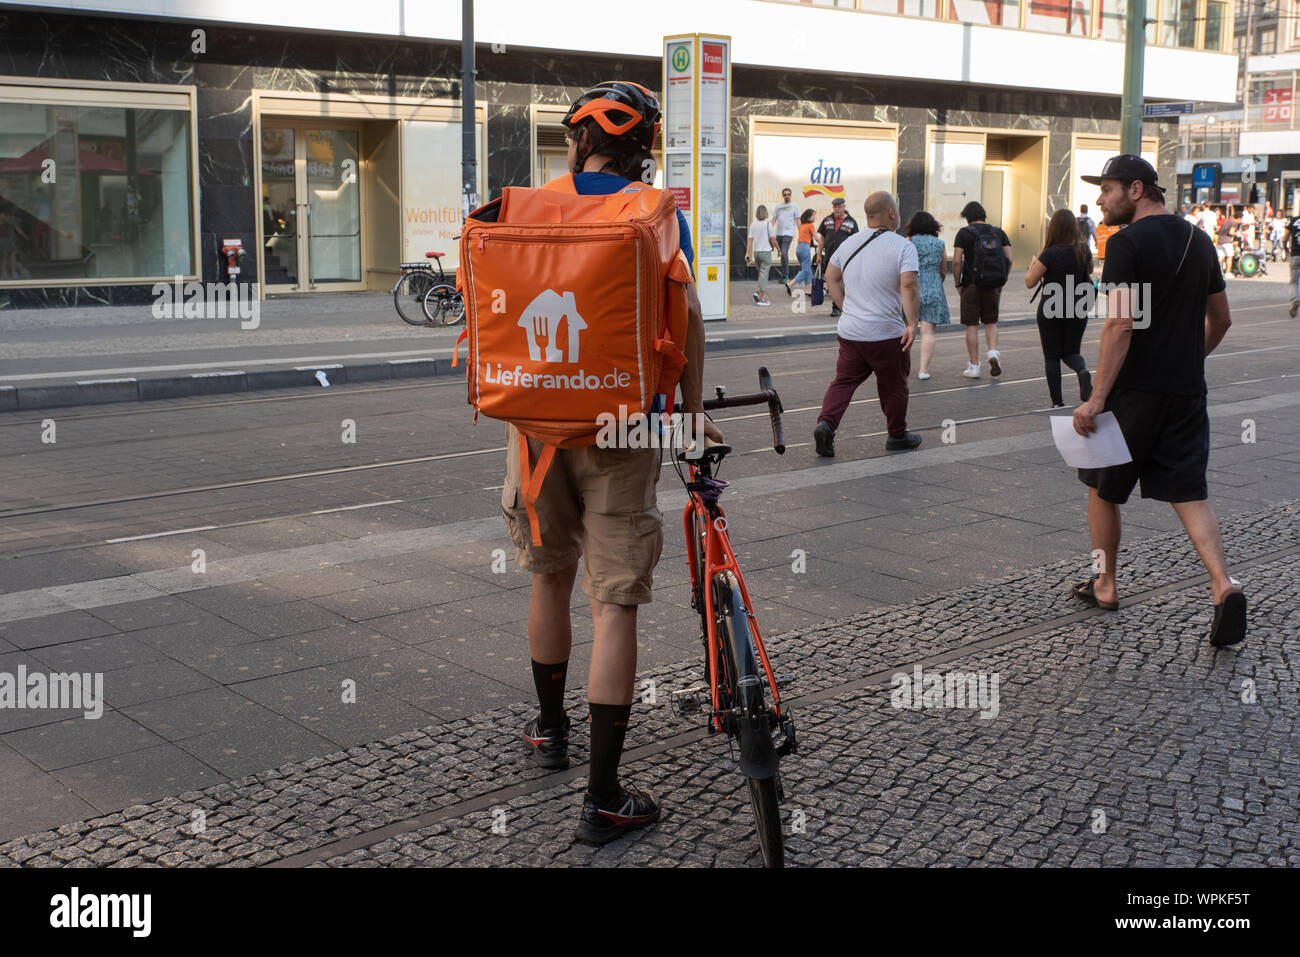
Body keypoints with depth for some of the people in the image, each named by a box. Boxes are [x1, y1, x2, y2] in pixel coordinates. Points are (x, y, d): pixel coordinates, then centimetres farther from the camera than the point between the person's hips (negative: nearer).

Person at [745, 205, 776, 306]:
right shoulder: (768, 223, -8)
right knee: (764, 274, -1)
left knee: (761, 273, 20)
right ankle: (762, 298, 0)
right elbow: (772, 240, -6)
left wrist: (748, 253, 1)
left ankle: (759, 292, 5)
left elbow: (750, 240, 0)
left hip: (756, 252, 4)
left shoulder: (753, 224, 2)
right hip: (766, 251, -4)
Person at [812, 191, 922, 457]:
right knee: (893, 386, 10)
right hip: (886, 334, -5)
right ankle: (898, 436, 24)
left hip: (850, 332, 5)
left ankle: (826, 423, -11)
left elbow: (831, 278, 16)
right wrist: (912, 324, -19)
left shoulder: (849, 243, 9)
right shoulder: (903, 246, -9)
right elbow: (909, 285, -21)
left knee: (843, 381, 10)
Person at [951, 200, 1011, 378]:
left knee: (972, 326, 3)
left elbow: (957, 261, -10)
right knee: (991, 322, 16)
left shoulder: (964, 233, -3)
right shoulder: (998, 232, 8)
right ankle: (993, 352, -8)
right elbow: (1009, 260, 3)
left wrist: (958, 284, 0)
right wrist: (1001, 282, 11)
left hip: (972, 283, -3)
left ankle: (973, 367, 5)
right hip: (993, 285, 3)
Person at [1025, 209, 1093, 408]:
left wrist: (1033, 263, 4)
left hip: (1051, 310, -4)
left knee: (1052, 357, 7)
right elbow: (1090, 270, 19)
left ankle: (1057, 402, 5)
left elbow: (1030, 282, -13)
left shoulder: (1050, 253, -16)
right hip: (1077, 309, 4)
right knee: (1071, 352, 16)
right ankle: (1082, 371, -19)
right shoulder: (1083, 250, -2)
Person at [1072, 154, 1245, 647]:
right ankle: (1223, 584, -12)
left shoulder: (1126, 243, -11)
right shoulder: (1198, 241, 11)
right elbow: (1220, 320, 18)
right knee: (1189, 492, 7)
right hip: (1187, 390, 6)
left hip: (1134, 389, -6)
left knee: (1102, 487, 12)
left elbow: (1120, 326, -20)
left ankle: (1105, 585, 23)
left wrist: (1096, 399, -20)